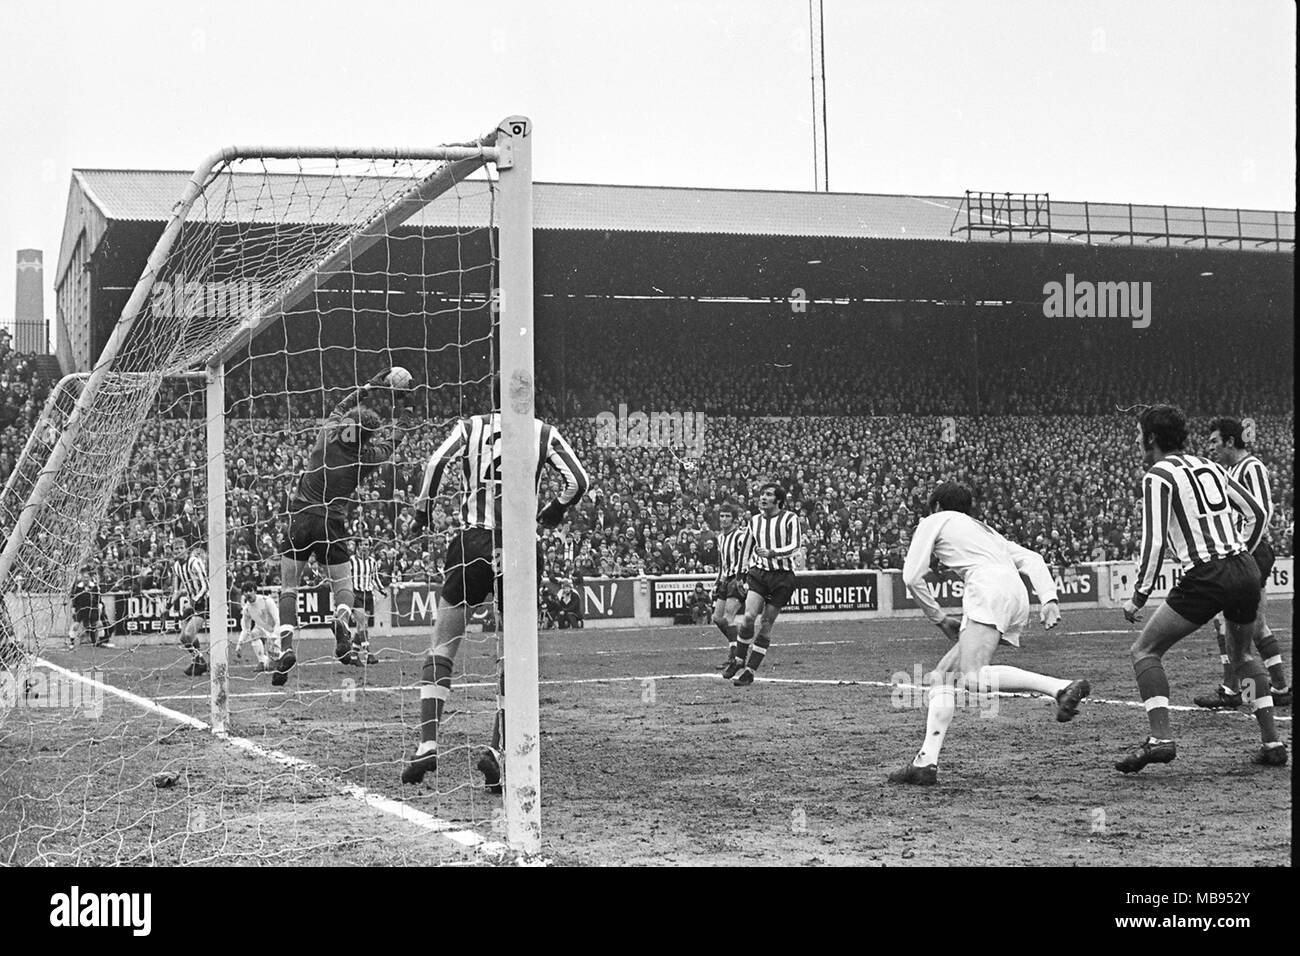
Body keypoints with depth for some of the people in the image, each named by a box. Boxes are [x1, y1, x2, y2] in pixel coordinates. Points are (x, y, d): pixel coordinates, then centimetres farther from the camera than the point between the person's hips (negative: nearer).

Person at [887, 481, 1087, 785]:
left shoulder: (934, 521, 20)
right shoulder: (984, 529, 38)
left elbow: (912, 576, 9)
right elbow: (1032, 559, 25)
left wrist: (940, 620, 17)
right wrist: (1049, 598, 12)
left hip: (989, 590, -8)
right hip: (1017, 596, 8)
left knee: (973, 678, -25)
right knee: (943, 676, 10)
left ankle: (1061, 688, -37)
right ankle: (927, 761, 0)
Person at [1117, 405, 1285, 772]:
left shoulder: (1158, 476, -3)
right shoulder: (1209, 466, 18)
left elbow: (1154, 541, -11)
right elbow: (1256, 513, 21)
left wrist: (1138, 597, -6)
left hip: (1206, 577, -7)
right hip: (1245, 569, 7)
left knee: (1144, 651, 2)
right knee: (1241, 655, 28)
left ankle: (1160, 738, -13)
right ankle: (1272, 742, 22)